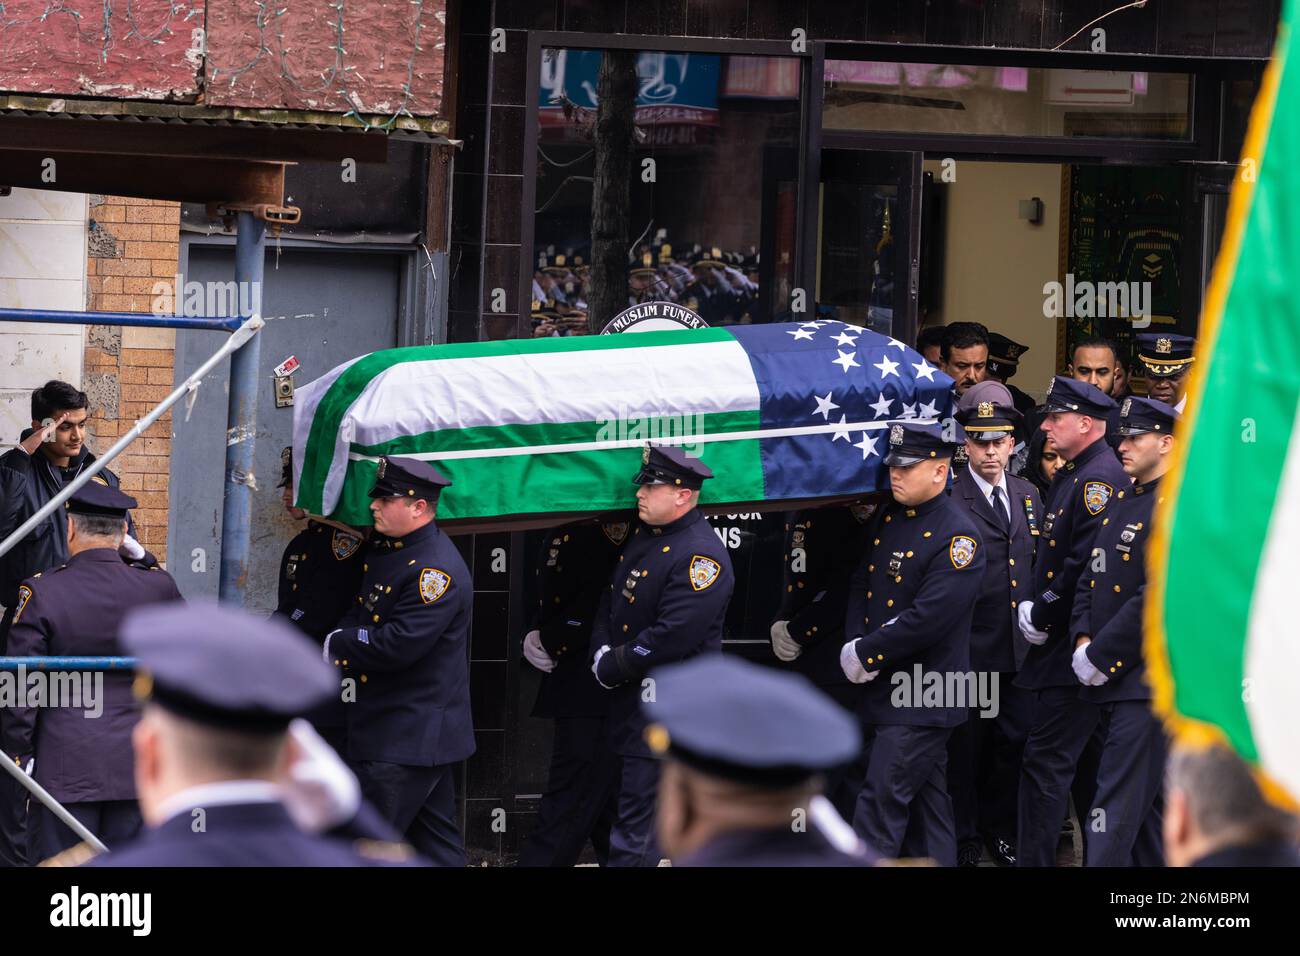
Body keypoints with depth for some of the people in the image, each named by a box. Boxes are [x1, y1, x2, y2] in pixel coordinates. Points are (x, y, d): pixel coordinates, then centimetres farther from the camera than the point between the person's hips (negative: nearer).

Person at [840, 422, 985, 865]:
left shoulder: (958, 536, -15)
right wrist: (852, 646, -6)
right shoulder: (888, 518, 10)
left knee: (880, 809, -11)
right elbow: (861, 584, 12)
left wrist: (866, 654, -16)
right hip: (883, 692, 8)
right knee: (926, 809, 15)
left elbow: (929, 618, -22)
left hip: (922, 700, -8)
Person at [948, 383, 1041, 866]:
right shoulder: (947, 498, -10)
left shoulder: (1029, 496, 11)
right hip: (968, 645, -5)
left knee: (1013, 739, 12)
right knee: (965, 744, 5)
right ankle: (964, 836, 17)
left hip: (1018, 646, 5)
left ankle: (1000, 828, 26)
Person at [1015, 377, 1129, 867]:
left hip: (1073, 650, -10)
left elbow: (1088, 566, -24)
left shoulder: (1100, 479, -16)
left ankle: (1033, 860, -9)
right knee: (1085, 766, 16)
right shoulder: (1070, 474, 15)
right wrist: (1032, 607, 9)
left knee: (1045, 766, -10)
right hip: (1062, 643, 10)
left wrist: (1042, 618, -15)